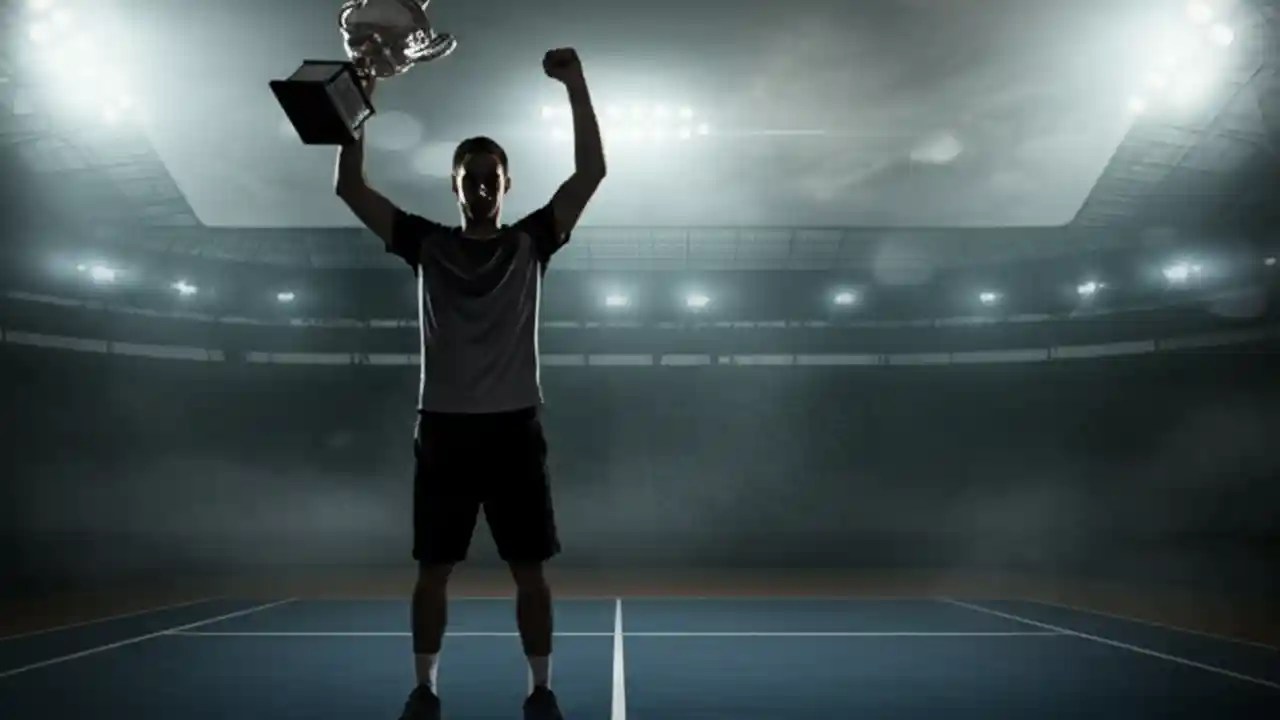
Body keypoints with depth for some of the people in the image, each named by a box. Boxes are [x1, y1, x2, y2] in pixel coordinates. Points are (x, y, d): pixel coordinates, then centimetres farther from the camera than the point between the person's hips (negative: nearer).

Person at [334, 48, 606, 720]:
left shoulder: (531, 242, 5)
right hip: (443, 428, 1)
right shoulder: (427, 244, 7)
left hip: (514, 427, -1)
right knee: (433, 568, 8)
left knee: (529, 568, 4)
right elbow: (350, 187, 1)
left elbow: (590, 172, -4)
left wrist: (575, 84, -10)